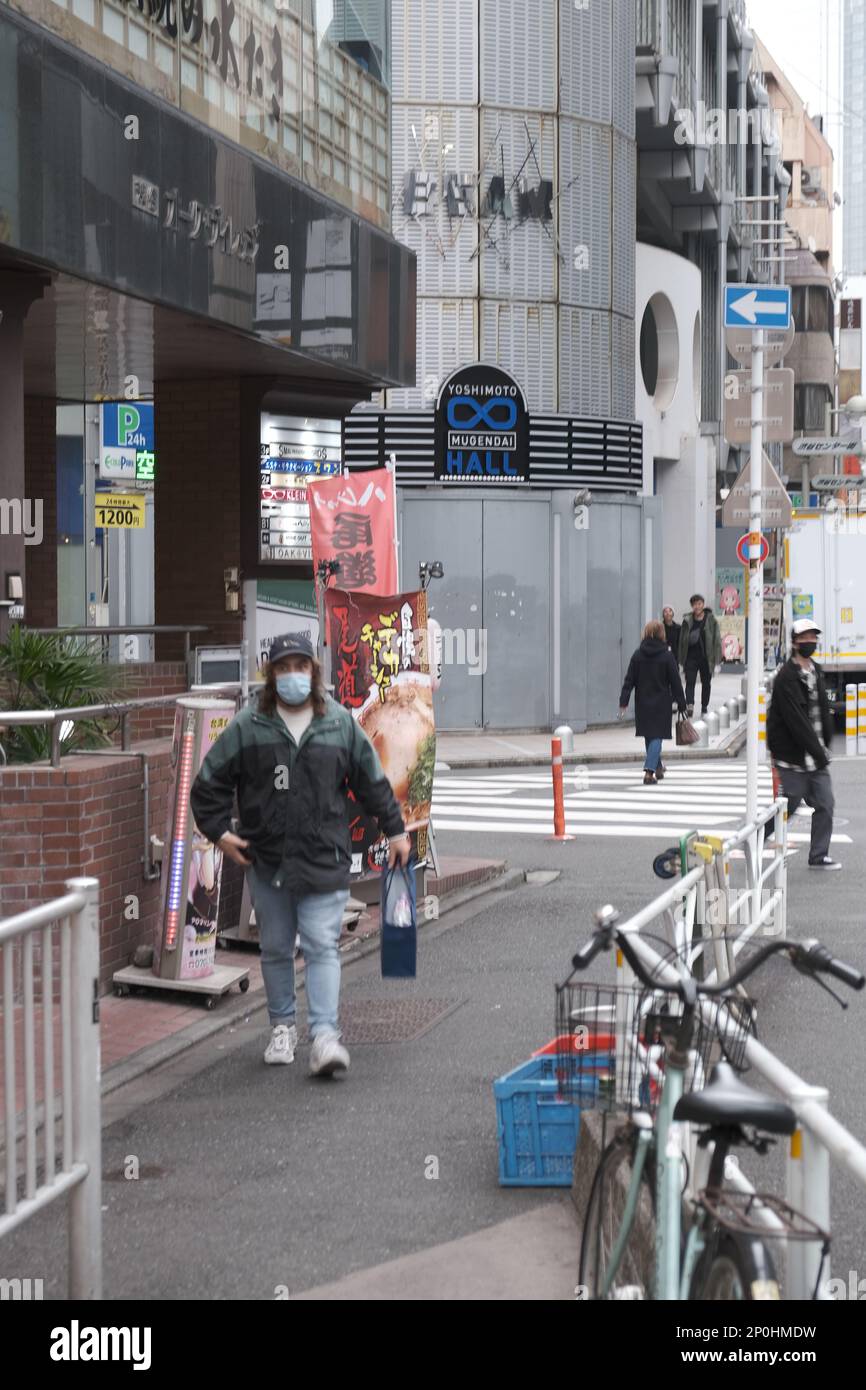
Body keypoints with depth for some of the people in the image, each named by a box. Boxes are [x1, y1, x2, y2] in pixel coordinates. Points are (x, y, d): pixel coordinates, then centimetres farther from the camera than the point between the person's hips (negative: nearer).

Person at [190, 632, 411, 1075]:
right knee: (275, 950, 12)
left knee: (322, 947, -8)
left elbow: (372, 781, 12)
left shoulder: (340, 724, 2)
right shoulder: (248, 727, -2)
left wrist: (395, 830, 16)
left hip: (323, 860, -1)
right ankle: (282, 1027, 26)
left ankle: (324, 1035, -11)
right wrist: (219, 831, -1)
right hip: (266, 860, 1)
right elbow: (209, 782, 6)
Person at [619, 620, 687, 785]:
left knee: (649, 736, 17)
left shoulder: (638, 655, -1)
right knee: (657, 736, -2)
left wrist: (623, 702, 0)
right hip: (661, 703, -3)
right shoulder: (667, 656, -9)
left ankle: (657, 767, 33)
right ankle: (649, 771, -17)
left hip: (642, 703, 3)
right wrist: (681, 704, 0)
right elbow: (675, 682, -6)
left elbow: (629, 680, -2)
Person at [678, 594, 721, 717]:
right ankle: (689, 705, -23)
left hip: (706, 658, 0)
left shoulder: (711, 620, -3)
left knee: (706, 683, 11)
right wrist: (681, 661, 5)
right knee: (690, 682, -12)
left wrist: (717, 661, -8)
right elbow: (682, 641, 7)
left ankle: (704, 707, 23)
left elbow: (717, 641, -3)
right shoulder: (687, 621, 3)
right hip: (691, 657, 0)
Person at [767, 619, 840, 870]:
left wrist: (825, 744, 6)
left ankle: (818, 856, 14)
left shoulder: (816, 671, 13)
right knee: (789, 805, -1)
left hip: (815, 757, 8)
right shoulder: (786, 677, -15)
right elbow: (796, 721, -20)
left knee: (825, 804, 5)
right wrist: (819, 752, -20)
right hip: (794, 757, -8)